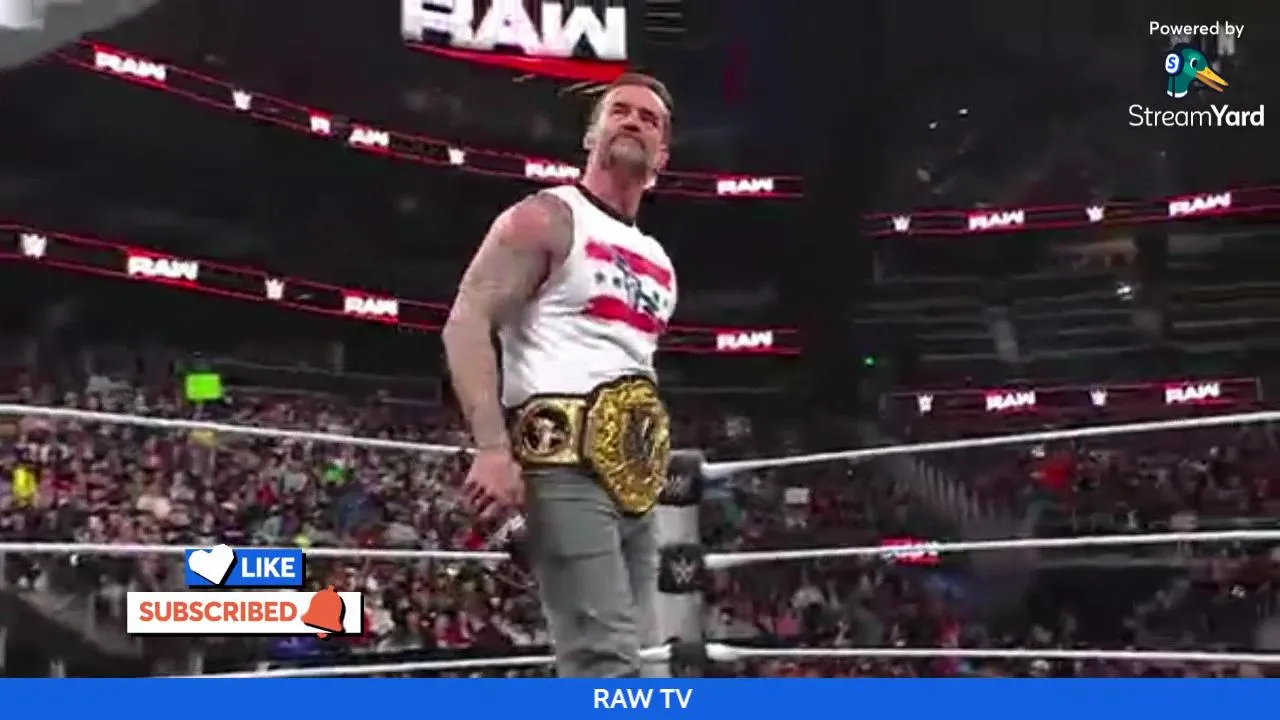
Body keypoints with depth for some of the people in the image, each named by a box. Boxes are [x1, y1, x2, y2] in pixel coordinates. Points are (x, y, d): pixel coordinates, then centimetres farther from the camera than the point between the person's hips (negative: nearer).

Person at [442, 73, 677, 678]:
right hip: (565, 461, -9)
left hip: (632, 475, 9)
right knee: (606, 661, -16)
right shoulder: (546, 218, -1)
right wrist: (493, 447, -23)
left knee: (625, 655, 11)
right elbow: (466, 322, -12)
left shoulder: (658, 262, 23)